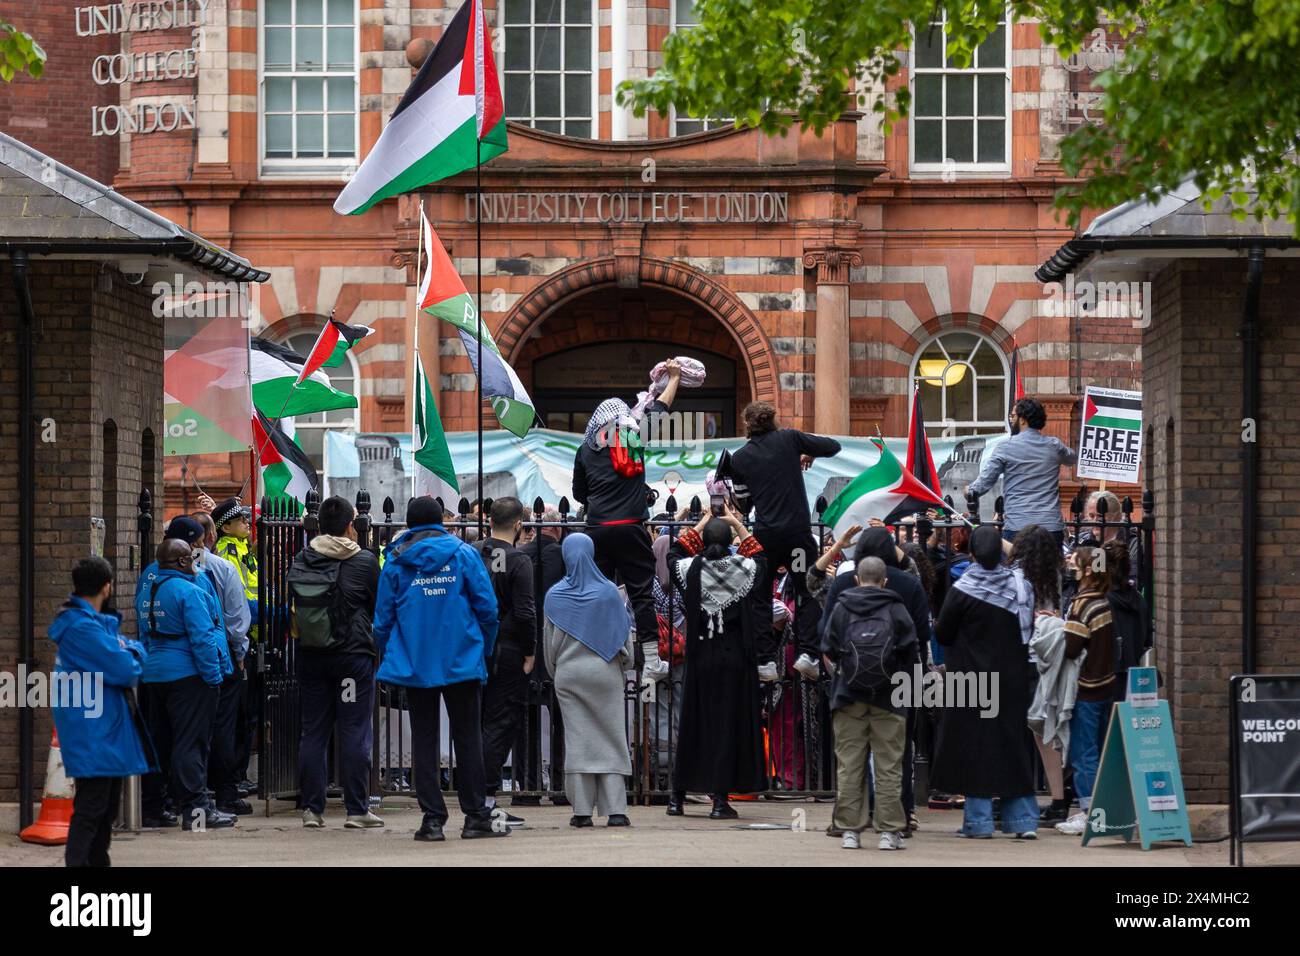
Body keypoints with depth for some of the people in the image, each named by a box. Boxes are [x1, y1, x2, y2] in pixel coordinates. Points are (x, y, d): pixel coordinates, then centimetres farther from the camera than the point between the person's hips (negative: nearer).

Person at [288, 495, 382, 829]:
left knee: (313, 732, 8)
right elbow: (380, 606, 2)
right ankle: (356, 810, 1)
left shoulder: (300, 560, 1)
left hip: (311, 656, 4)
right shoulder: (364, 561, -8)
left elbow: (292, 607, 11)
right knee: (355, 733, 0)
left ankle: (312, 808, 8)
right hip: (353, 655, -4)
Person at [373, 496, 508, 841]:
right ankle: (476, 816, 5)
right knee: (468, 737, 6)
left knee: (423, 738, 6)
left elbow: (383, 618, 3)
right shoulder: (464, 554, 0)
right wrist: (484, 651, 11)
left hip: (414, 665, 0)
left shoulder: (395, 562, 1)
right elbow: (487, 607, -2)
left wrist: (388, 657, 16)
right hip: (462, 662, 0)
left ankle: (432, 819, 2)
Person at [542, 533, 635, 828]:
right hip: (605, 672, -1)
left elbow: (549, 640, 7)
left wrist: (555, 670, 22)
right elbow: (625, 633, 1)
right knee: (611, 739, 2)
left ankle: (582, 810, 1)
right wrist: (626, 663, 18)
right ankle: (615, 809, -4)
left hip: (569, 674, 1)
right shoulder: (609, 591, -5)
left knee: (577, 739, 3)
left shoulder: (555, 596, -2)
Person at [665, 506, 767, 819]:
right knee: (730, 723, 3)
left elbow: (674, 554, 17)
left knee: (693, 722, 11)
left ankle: (678, 796, 17)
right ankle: (720, 799, 0)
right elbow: (759, 555, 17)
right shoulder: (744, 569, -7)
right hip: (736, 660, -1)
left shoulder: (691, 569, -7)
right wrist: (738, 525, 20)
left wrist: (700, 526, 20)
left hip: (700, 658, 1)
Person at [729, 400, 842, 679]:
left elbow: (743, 505, 11)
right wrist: (808, 455, 25)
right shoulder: (789, 438, 2)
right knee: (808, 593, 7)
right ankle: (808, 652, -8)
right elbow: (833, 446, 9)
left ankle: (765, 660, 5)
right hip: (798, 529, -1)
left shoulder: (739, 458, 6)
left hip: (764, 534, 1)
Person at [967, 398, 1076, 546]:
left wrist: (970, 490, 20)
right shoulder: (1054, 446, 8)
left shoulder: (1005, 447, -3)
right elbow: (1072, 457, 32)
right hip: (1052, 527, 3)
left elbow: (984, 483, -2)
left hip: (1017, 528, -3)